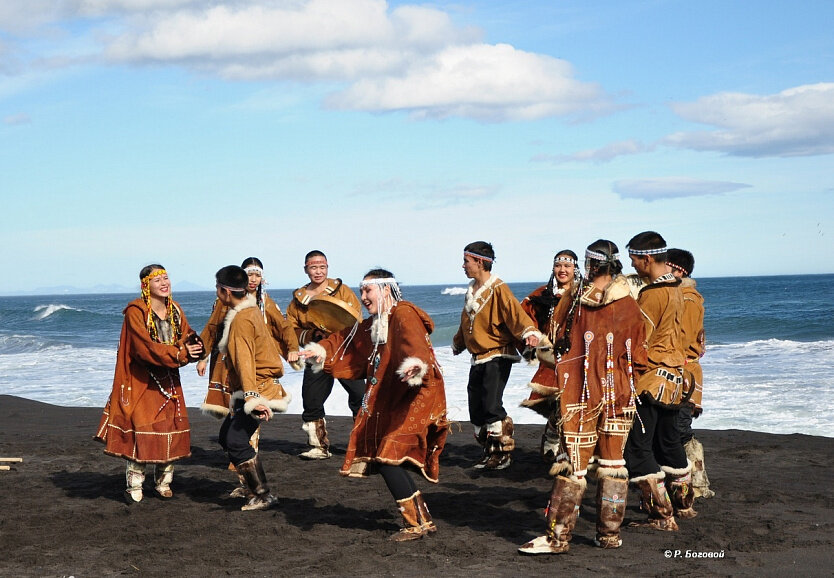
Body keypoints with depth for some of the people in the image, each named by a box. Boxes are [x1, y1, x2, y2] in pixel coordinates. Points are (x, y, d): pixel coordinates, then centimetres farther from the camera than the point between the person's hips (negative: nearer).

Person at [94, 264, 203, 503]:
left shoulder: (175, 310, 8)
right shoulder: (135, 311, -13)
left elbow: (188, 338, 4)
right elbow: (145, 348, -22)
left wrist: (190, 347, -20)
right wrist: (180, 354, -24)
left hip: (168, 381, 6)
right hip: (141, 383, -6)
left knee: (172, 432, 6)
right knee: (140, 432, -9)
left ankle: (163, 483, 19)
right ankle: (134, 487, 2)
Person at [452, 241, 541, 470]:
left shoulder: (498, 289, -13)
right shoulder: (472, 290, 13)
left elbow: (515, 312, -26)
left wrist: (529, 332, -44)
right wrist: (458, 343, 41)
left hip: (498, 355, -9)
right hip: (478, 358, 9)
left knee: (492, 404, -16)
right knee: (476, 408, 6)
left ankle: (503, 453, -2)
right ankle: (490, 452, 19)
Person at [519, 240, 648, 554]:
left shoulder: (571, 303, -6)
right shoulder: (630, 307, -2)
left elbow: (559, 349, 4)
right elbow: (638, 359, 5)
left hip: (579, 397, -2)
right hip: (618, 397, 2)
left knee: (572, 465, 0)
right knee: (612, 464, 10)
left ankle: (558, 536, 1)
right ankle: (609, 534, 15)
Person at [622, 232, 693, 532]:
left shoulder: (653, 293, -17)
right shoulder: (675, 289, 12)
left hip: (651, 378, -10)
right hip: (673, 376, 10)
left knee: (637, 447, -6)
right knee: (668, 440, 19)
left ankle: (663, 516, -7)